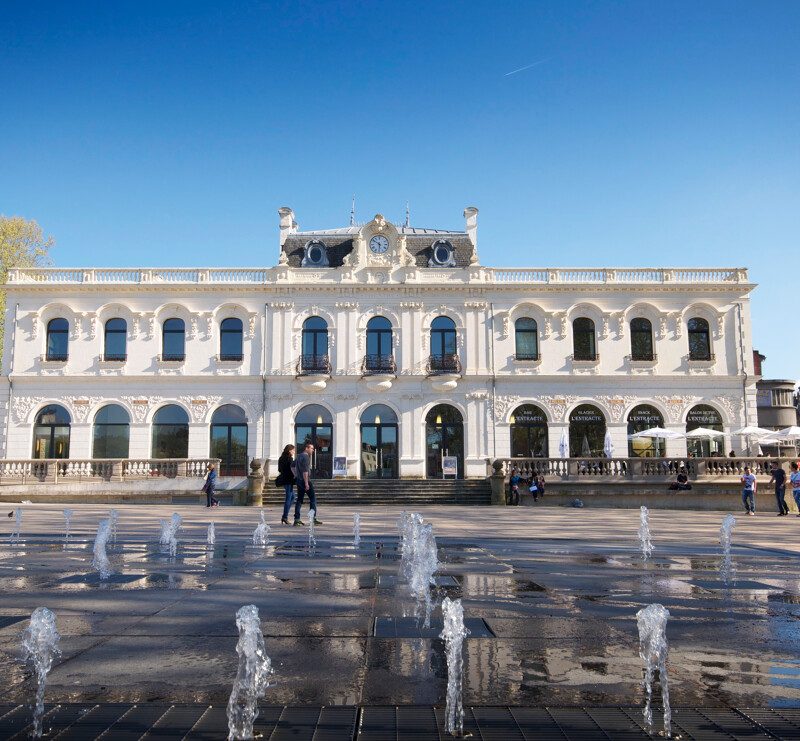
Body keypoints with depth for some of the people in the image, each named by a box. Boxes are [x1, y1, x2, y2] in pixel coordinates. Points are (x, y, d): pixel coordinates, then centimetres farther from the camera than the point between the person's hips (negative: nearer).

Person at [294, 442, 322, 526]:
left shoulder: (299, 456, 16)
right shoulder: (305, 457, -14)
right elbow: (305, 471, -20)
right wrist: (306, 483, -21)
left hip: (299, 480, 9)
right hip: (306, 480, -9)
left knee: (299, 500, 8)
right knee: (313, 498, -3)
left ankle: (297, 519, 6)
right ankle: (313, 518, -5)